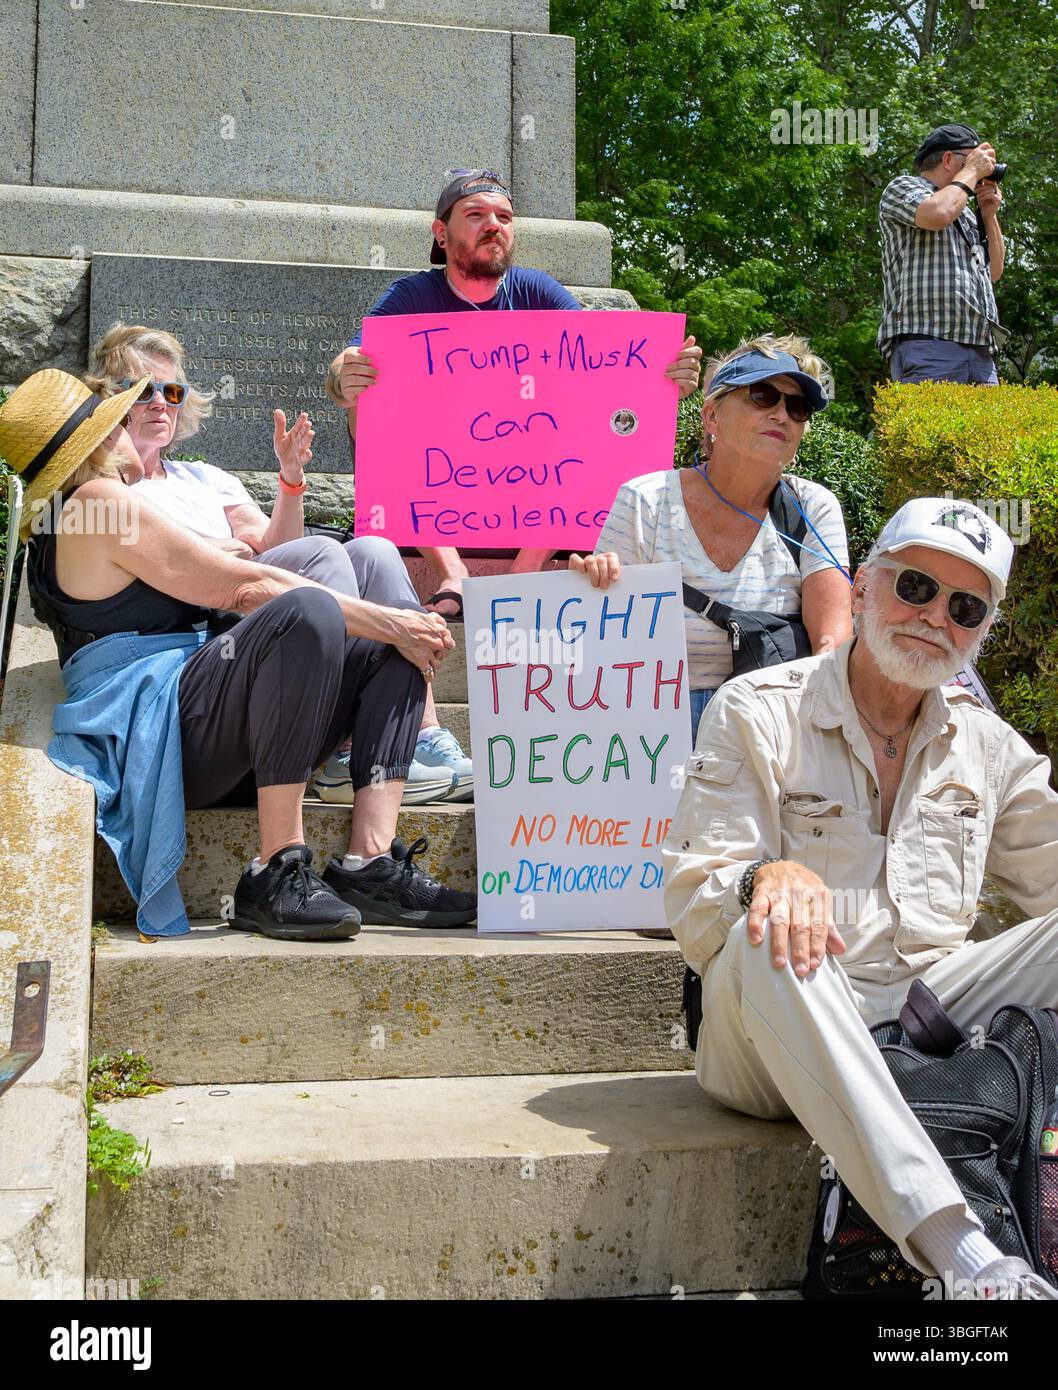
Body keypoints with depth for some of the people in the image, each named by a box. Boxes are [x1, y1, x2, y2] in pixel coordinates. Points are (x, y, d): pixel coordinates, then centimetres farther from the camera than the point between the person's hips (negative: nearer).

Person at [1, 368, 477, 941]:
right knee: (307, 610, -35)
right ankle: (276, 873, -30)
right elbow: (247, 583, -10)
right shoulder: (101, 501, -6)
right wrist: (388, 623, -7)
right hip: (162, 736, -10)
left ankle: (369, 859, -13)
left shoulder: (61, 521, 26)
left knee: (395, 647, 6)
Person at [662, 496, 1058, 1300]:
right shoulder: (757, 713, -1)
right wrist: (768, 877, -31)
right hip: (784, 1031, -4)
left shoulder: (987, 744, 14)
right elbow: (692, 901, -8)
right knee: (769, 946, -35)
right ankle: (963, 1258, -44)